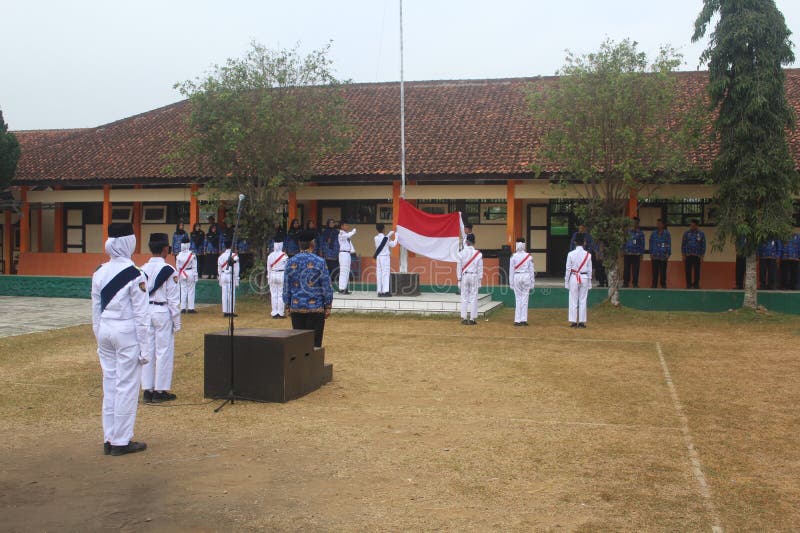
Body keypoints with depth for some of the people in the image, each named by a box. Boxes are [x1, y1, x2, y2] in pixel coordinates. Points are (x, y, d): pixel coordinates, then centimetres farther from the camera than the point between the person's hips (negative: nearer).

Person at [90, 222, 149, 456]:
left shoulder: (99, 273, 5)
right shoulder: (135, 275, -12)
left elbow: (96, 309, 11)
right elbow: (141, 314, -11)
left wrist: (99, 338, 19)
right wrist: (143, 345, -6)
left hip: (105, 330, 6)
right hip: (127, 332, -6)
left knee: (109, 384, 13)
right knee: (127, 387, 2)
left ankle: (109, 439, 20)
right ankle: (121, 441, 8)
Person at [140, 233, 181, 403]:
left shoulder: (142, 270, 4)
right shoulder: (169, 271, -10)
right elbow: (174, 300, -9)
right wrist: (177, 322, -2)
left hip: (145, 312, 5)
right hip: (163, 313, -5)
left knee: (147, 351, 10)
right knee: (164, 351, 3)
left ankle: (147, 390, 16)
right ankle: (160, 391, 8)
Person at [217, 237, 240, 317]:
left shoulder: (221, 256, 5)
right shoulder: (234, 255, -7)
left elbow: (219, 269, 9)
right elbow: (236, 269, -7)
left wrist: (220, 280, 17)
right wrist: (237, 280, -2)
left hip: (223, 276, 4)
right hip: (231, 276, -4)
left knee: (224, 294, 7)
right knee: (232, 294, 0)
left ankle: (225, 312, 9)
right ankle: (231, 312, 0)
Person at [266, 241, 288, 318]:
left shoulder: (270, 256, 2)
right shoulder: (284, 256, -8)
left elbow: (268, 268, 7)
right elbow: (287, 268, -4)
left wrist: (268, 277, 15)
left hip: (272, 275, 3)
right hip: (282, 275, -3)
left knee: (274, 295, 7)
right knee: (281, 295, 1)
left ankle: (274, 313, 9)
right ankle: (280, 313, 1)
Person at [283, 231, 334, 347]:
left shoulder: (290, 262, 2)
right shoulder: (319, 262, -8)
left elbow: (286, 287, 5)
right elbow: (326, 286, -7)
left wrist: (287, 306, 13)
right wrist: (328, 307, 0)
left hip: (296, 308, 3)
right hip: (315, 307, -3)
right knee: (314, 342, 2)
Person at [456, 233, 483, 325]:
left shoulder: (461, 253, -5)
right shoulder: (478, 254, -5)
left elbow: (458, 267, -2)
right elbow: (480, 268, -2)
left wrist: (459, 278, 6)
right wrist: (479, 279, 6)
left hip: (464, 276, 1)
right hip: (474, 276, -1)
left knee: (464, 298, 7)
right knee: (473, 298, 4)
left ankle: (464, 318, 7)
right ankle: (472, 319, 4)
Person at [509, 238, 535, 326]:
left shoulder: (513, 256, -4)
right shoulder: (529, 256, -2)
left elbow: (511, 270, -1)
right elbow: (531, 270, 1)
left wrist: (511, 282, 6)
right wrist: (532, 281, 9)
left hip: (516, 277, 0)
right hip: (526, 276, 0)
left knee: (518, 299, 6)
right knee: (525, 298, 5)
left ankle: (517, 320, 5)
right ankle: (524, 320, 6)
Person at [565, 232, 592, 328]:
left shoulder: (571, 254, -7)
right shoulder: (588, 255, 0)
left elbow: (568, 269, -4)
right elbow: (590, 269, 4)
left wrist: (566, 281, 4)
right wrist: (589, 282, 13)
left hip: (574, 278, -2)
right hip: (584, 278, 2)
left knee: (573, 300, 3)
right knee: (583, 300, 6)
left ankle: (573, 321, 3)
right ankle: (582, 321, 7)